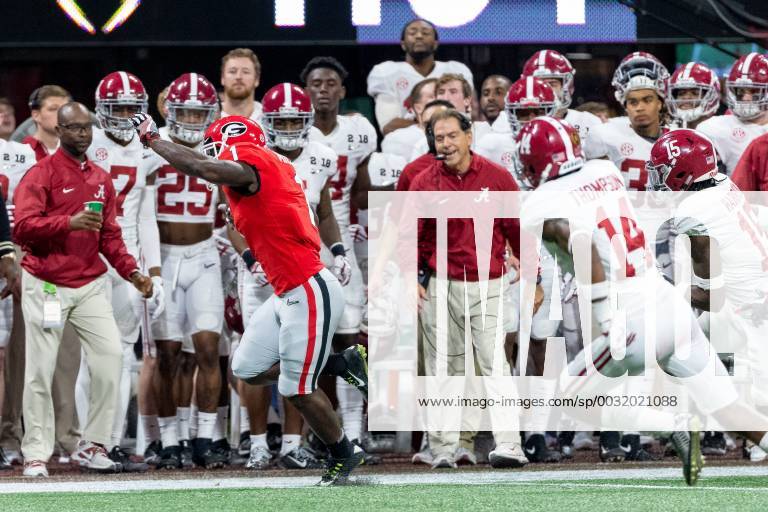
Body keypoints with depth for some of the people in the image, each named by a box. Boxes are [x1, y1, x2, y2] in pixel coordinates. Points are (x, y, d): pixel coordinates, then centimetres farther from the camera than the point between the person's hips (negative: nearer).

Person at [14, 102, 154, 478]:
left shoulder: (101, 180, 13)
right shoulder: (41, 175, -7)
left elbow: (109, 236, 15)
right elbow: (23, 228, -17)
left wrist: (131, 271, 1)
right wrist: (69, 223, -29)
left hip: (90, 286, 5)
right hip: (46, 286, -5)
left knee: (110, 357, -5)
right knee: (40, 371, -3)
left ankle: (93, 446, 6)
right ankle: (36, 453, 4)